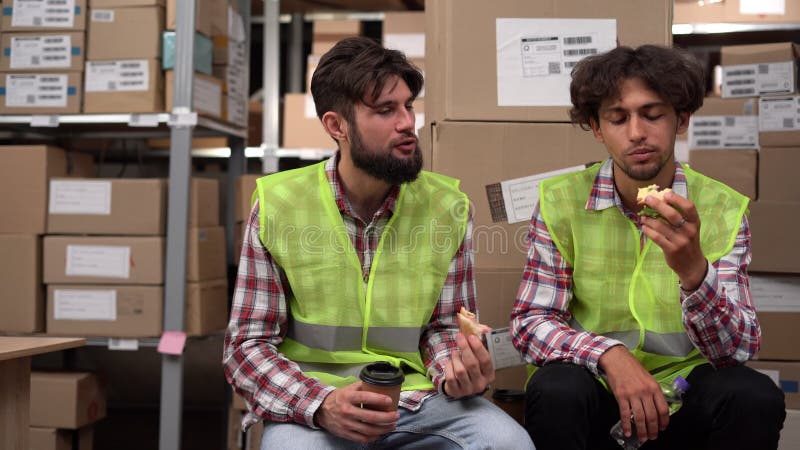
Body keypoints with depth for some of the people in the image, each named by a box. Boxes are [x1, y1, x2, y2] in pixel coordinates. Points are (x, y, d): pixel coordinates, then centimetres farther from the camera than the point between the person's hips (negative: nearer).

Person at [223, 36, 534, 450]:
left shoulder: (449, 208, 0)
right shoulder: (277, 206, -6)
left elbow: (444, 327, 9)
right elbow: (248, 347, -5)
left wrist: (458, 371, -16)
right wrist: (322, 404, -23)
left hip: (416, 397, 3)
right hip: (309, 405, -3)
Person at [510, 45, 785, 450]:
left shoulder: (722, 210, -5)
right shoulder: (560, 202, -6)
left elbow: (737, 350, -10)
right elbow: (529, 323, -6)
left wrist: (693, 270, -30)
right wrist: (609, 354, -25)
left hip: (683, 385, 2)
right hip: (594, 389, -1)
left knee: (754, 398, -27)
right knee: (556, 391, -32)